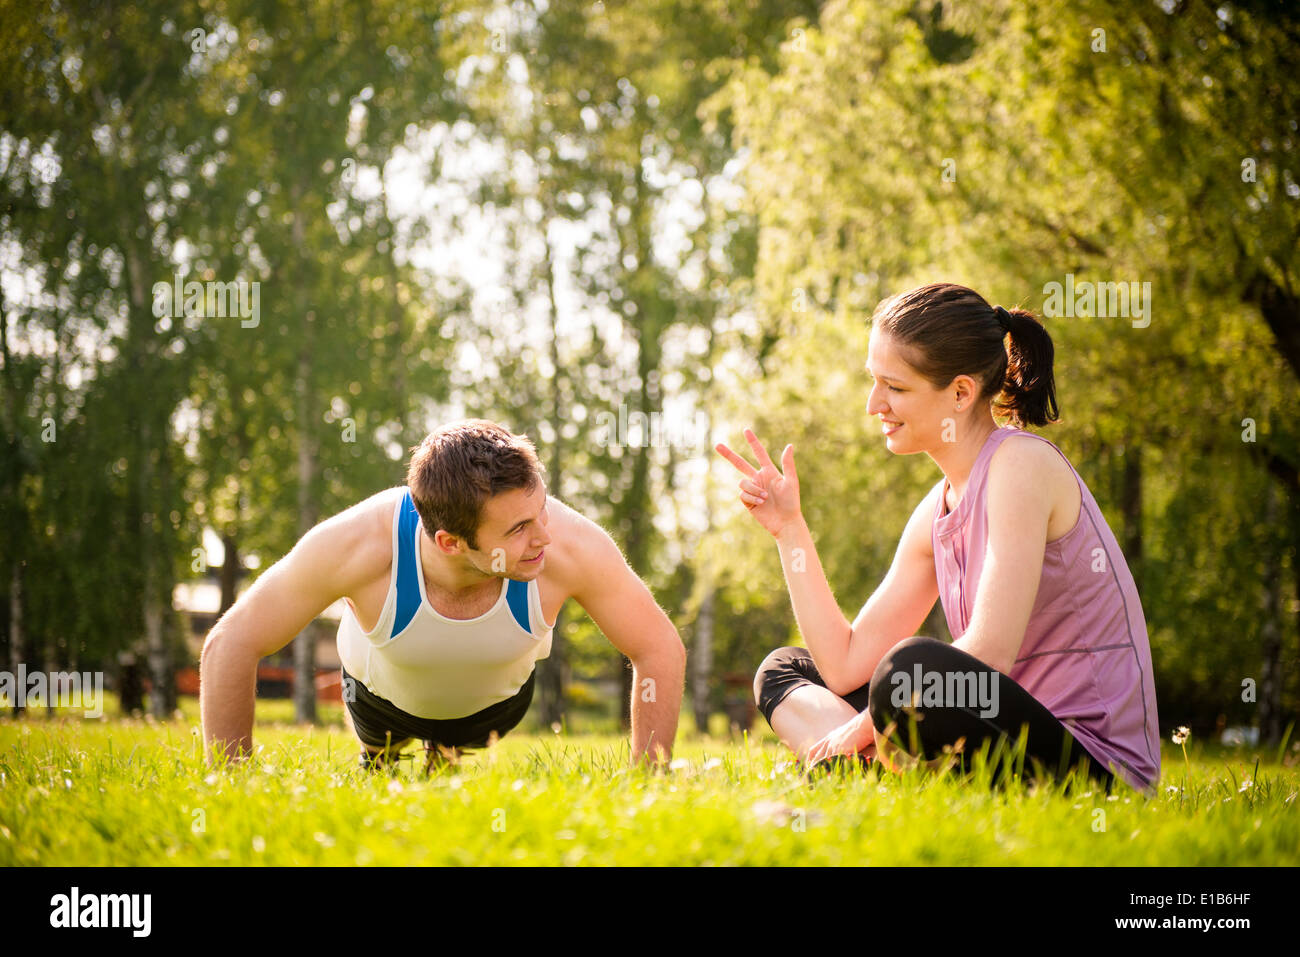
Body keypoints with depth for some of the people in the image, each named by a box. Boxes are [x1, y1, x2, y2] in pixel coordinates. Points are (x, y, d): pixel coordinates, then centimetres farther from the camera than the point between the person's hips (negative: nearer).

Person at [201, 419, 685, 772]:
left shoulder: (571, 546, -43)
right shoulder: (357, 545, -46)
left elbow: (661, 650, -27)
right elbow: (231, 644, -32)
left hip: (497, 696, 1)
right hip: (382, 689, -1)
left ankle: (444, 758, 58)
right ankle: (377, 762, 61)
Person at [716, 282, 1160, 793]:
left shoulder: (1022, 463, -12)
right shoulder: (936, 512, 13)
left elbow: (989, 654, -21)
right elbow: (846, 665, 10)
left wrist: (865, 725, -12)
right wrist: (788, 528, 10)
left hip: (1095, 763, -9)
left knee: (912, 666, -38)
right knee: (783, 672, 14)